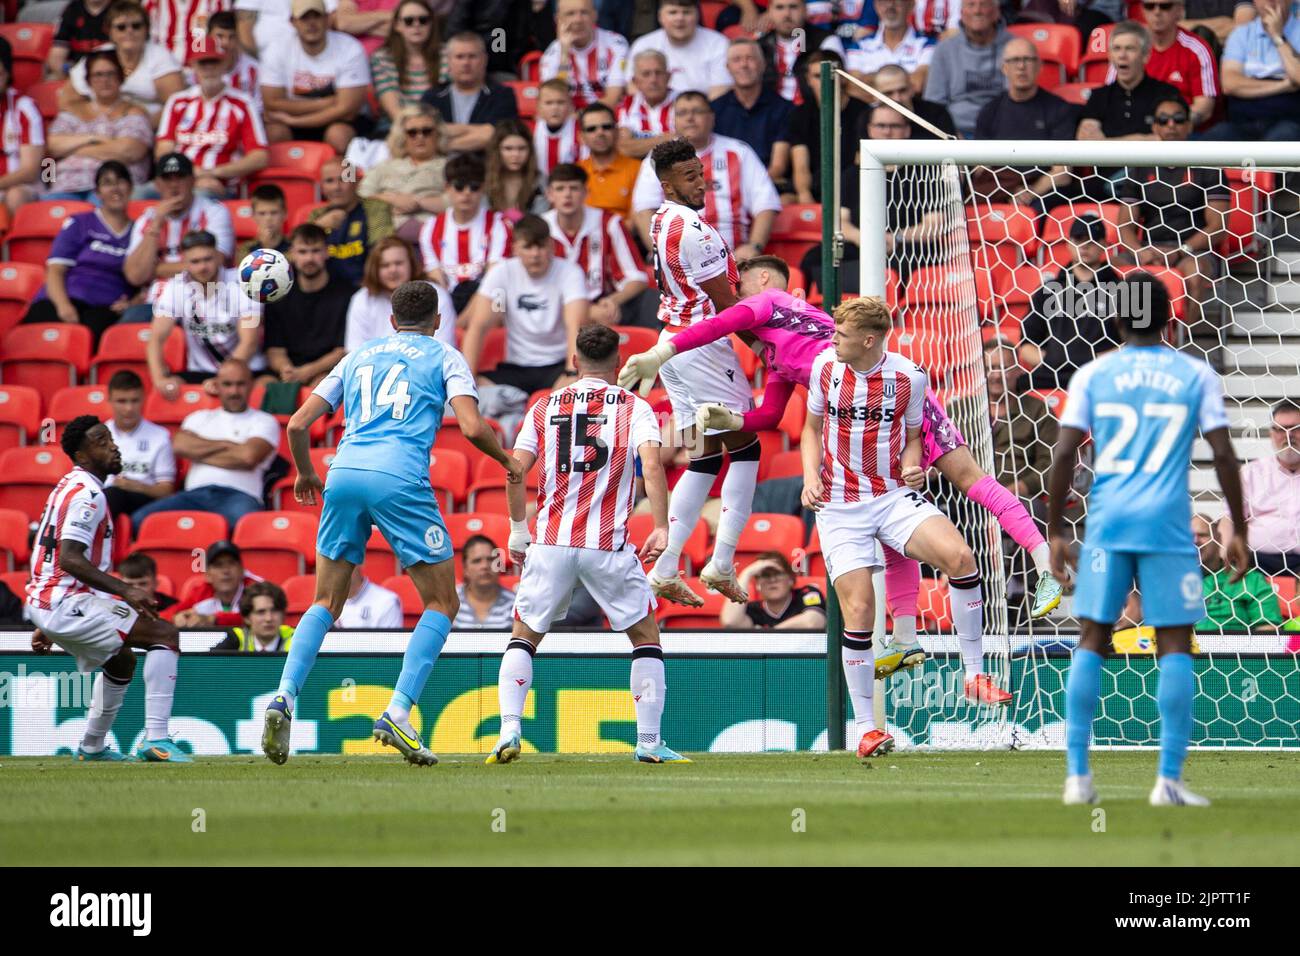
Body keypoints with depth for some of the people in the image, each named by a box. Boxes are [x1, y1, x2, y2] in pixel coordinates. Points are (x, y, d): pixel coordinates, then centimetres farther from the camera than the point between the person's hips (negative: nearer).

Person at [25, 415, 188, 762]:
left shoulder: (69, 487, 18)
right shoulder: (88, 494, -14)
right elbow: (71, 560, -25)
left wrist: (46, 625, 29)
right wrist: (125, 591, -30)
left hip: (43, 602, 10)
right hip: (66, 603, -10)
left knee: (121, 659, 32)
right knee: (165, 634, -14)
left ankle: (92, 747, 38)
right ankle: (156, 739, -23)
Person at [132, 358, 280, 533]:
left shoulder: (265, 422, 17)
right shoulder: (200, 418, 28)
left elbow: (248, 456, -2)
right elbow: (180, 446, 7)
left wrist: (201, 452, 7)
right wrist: (225, 445, 5)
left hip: (238, 495, -3)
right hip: (195, 495, 3)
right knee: (141, 519, -26)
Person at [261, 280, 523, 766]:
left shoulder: (358, 357, 25)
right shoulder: (444, 358, 14)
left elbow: (298, 424, 21)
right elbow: (472, 426, -1)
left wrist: (305, 473, 39)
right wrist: (508, 461, 18)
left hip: (345, 473, 4)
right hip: (399, 479, -4)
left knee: (326, 602, 14)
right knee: (442, 603, 7)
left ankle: (284, 696, -7)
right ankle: (397, 715, -8)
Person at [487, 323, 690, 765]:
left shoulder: (544, 407, 11)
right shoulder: (634, 408, 5)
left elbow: (515, 470, 4)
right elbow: (652, 465, -11)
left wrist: (518, 529, 15)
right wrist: (661, 529, -12)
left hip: (551, 543, 2)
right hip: (609, 546, -1)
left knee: (524, 637, 14)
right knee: (646, 635, 15)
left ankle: (509, 731, -4)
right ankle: (649, 741, 10)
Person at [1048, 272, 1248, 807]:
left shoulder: (1093, 376, 7)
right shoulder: (1195, 376, 6)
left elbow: (1064, 455, 1)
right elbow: (1223, 455, 1)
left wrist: (1055, 533, 7)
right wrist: (1239, 531, 8)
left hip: (1106, 524, 1)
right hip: (1168, 525, -1)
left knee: (1091, 642, 7)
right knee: (1175, 643, 2)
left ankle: (1077, 776, 1)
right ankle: (1169, 779, -5)